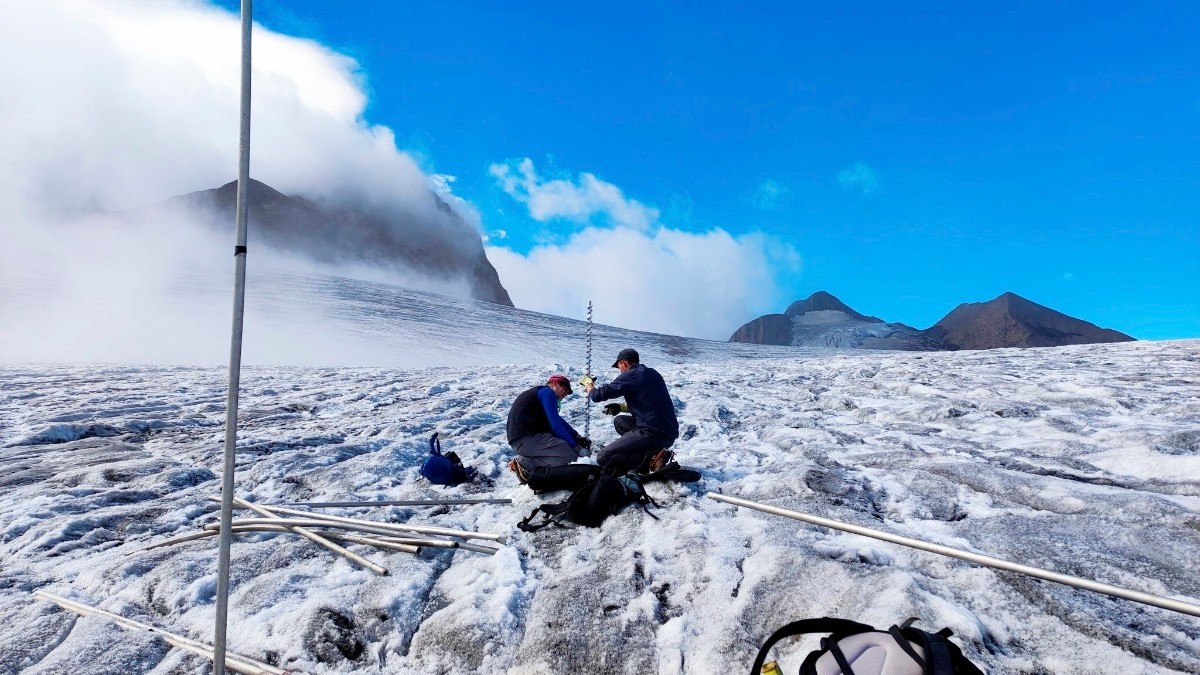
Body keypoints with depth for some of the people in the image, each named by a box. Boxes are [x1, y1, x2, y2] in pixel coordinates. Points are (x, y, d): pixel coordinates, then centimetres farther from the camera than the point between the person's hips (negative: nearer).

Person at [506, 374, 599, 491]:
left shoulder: (542, 393, 24)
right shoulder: (547, 392, -6)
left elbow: (558, 420, 23)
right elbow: (556, 425, -14)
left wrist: (577, 437, 12)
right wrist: (576, 446, -11)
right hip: (525, 438, -10)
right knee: (572, 454, -18)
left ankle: (527, 461, 5)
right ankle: (526, 464, -11)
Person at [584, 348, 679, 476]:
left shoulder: (630, 376, -9)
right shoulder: (653, 374, 15)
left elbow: (598, 395, -5)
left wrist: (588, 383, 16)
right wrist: (621, 407, 23)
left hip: (653, 434, -8)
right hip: (669, 434, 9)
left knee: (603, 458, -3)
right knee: (619, 421, 27)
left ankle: (651, 457, -11)